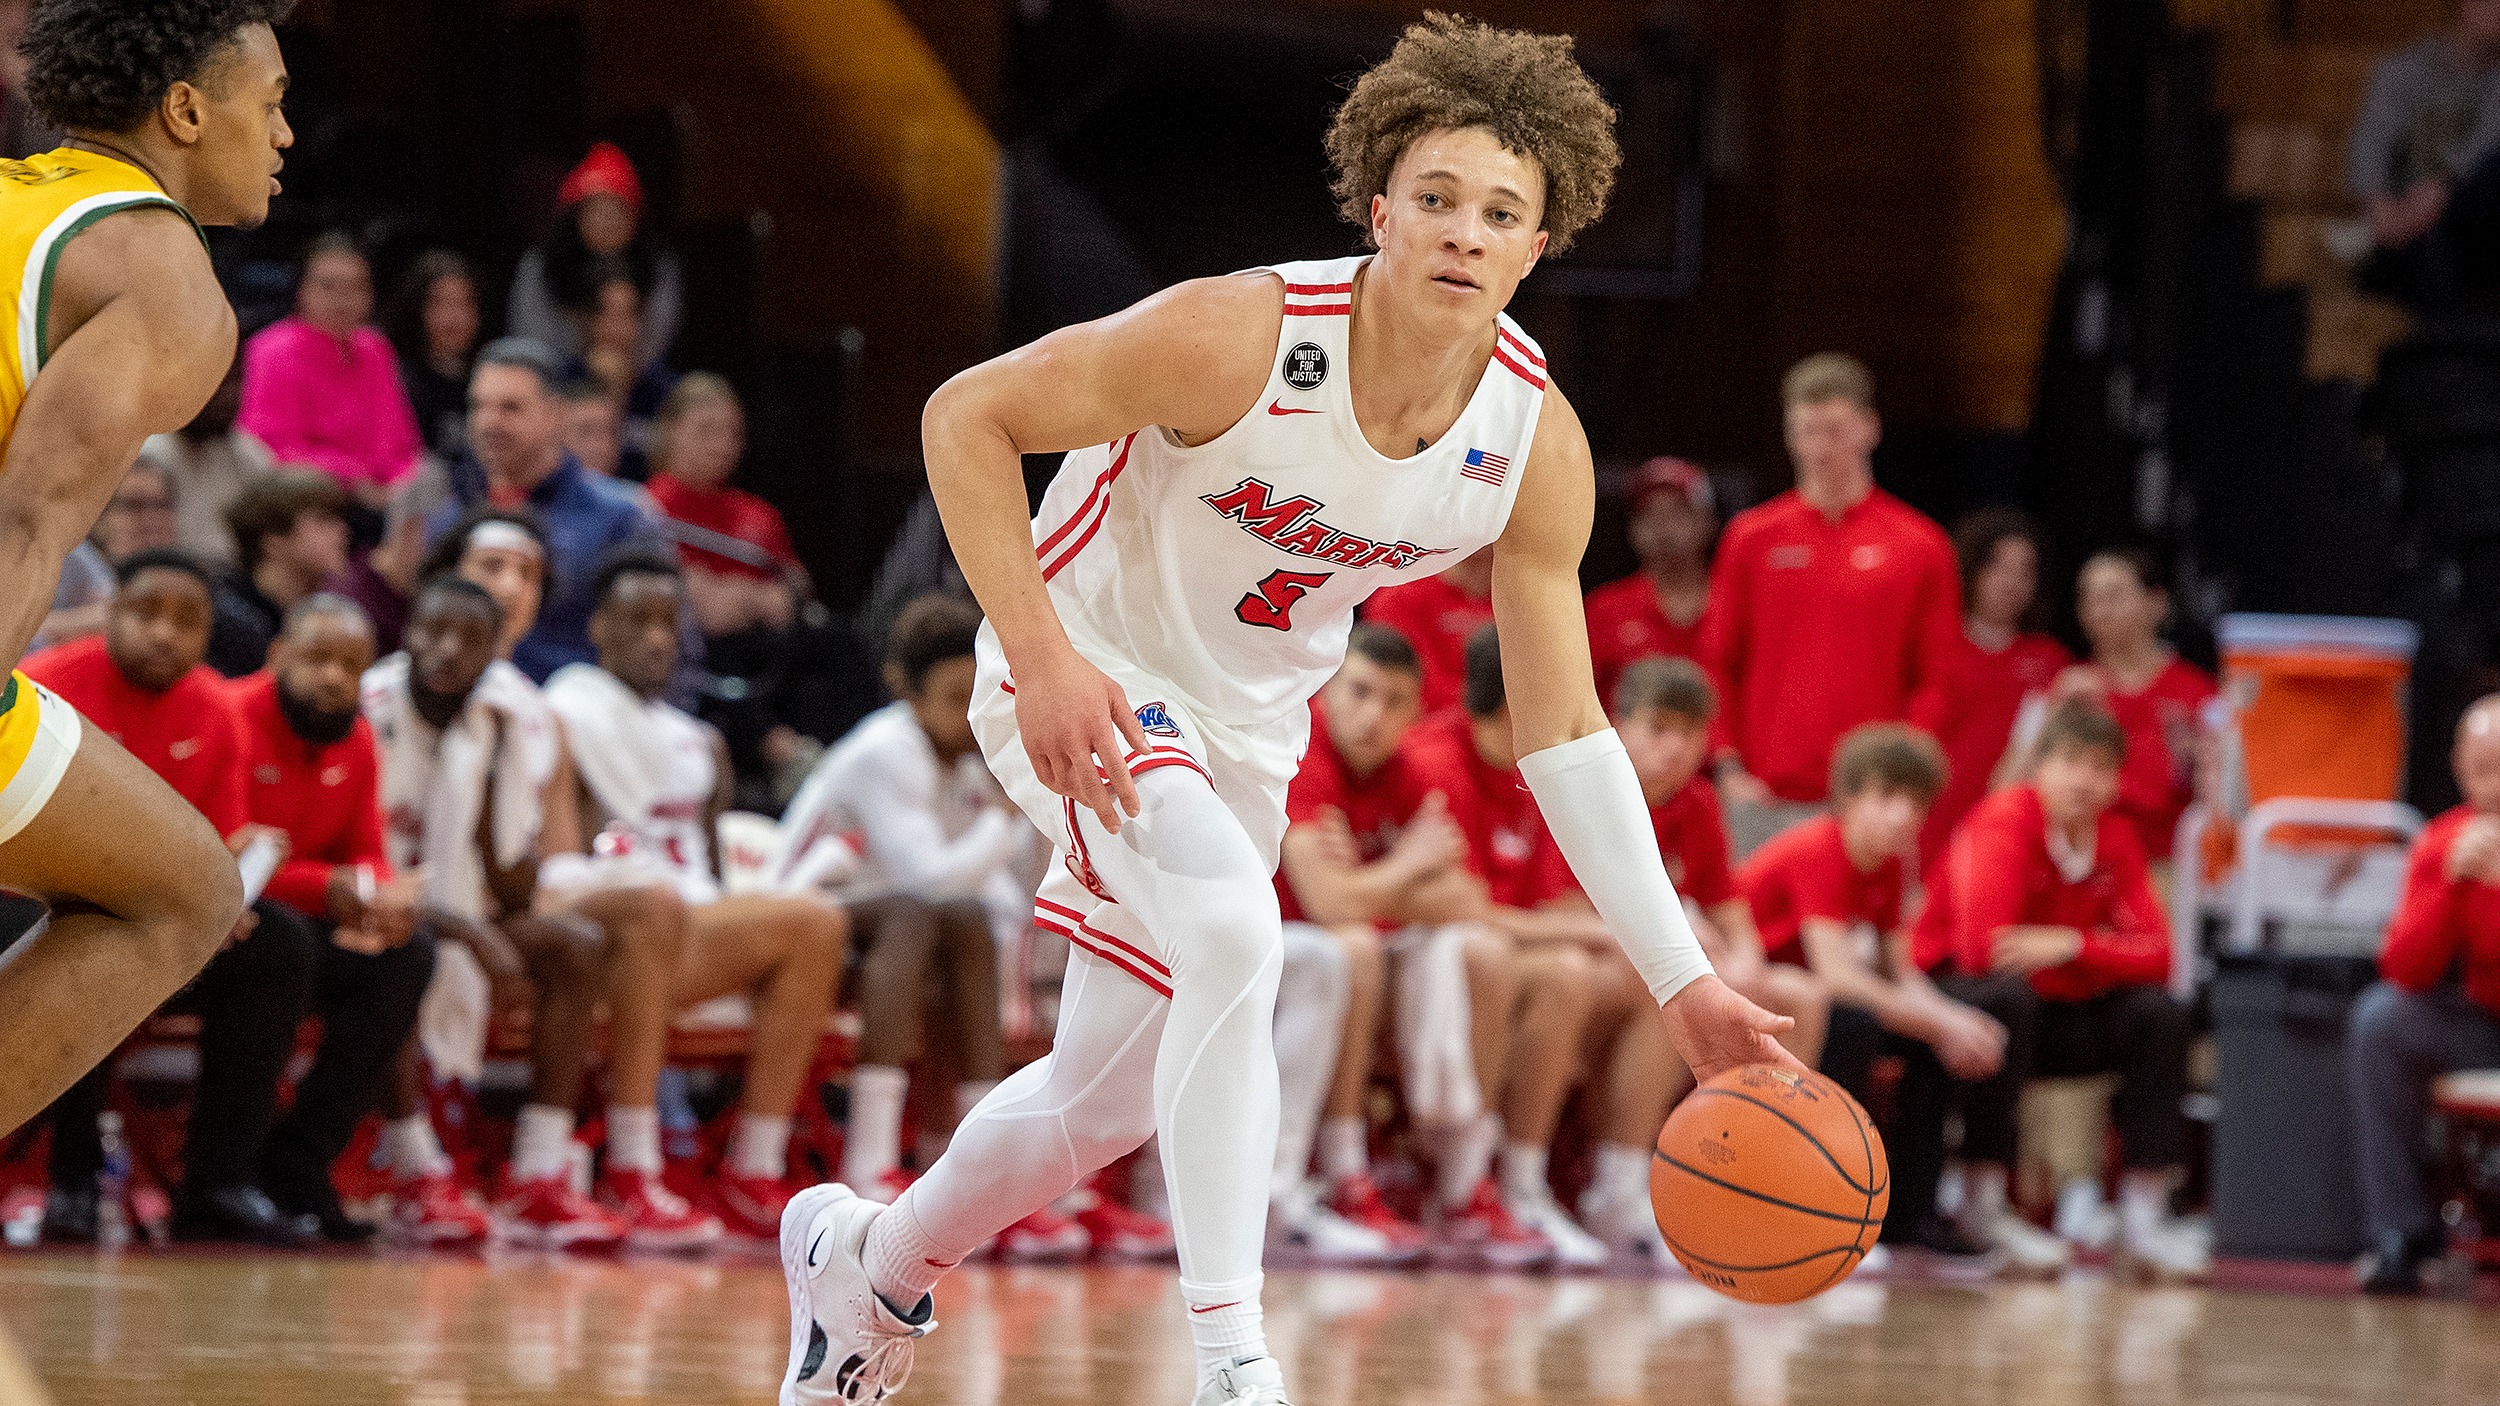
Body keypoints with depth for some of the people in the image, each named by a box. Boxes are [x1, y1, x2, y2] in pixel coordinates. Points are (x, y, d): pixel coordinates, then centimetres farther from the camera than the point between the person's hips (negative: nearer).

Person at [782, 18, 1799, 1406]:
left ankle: (866, 1263, 45)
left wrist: (1684, 982, -12)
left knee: (1105, 1097, 16)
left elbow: (1562, 731, -8)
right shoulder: (1237, 338, -30)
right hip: (1086, 682, -6)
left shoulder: (1537, 446, -16)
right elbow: (966, 416, -21)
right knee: (1229, 929, -33)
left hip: (1245, 723, 6)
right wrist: (1042, 655, -30)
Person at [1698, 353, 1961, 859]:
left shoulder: (1921, 547, 4)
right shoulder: (1751, 539, 8)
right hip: (1763, 798, 1)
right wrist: (1728, 768, 1)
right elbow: (1717, 664, 11)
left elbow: (1938, 681, 5)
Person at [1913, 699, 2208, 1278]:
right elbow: (1982, 948, -32)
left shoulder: (2115, 835, 1)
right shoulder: (2003, 824, -19)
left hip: (2060, 1009, 6)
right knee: (2004, 1003, -38)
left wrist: (2070, 945, -27)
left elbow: (2154, 953, -9)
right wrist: (2101, 955, -22)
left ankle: (2144, 1212, -13)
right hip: (1956, 990, -6)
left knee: (2160, 1014, -15)